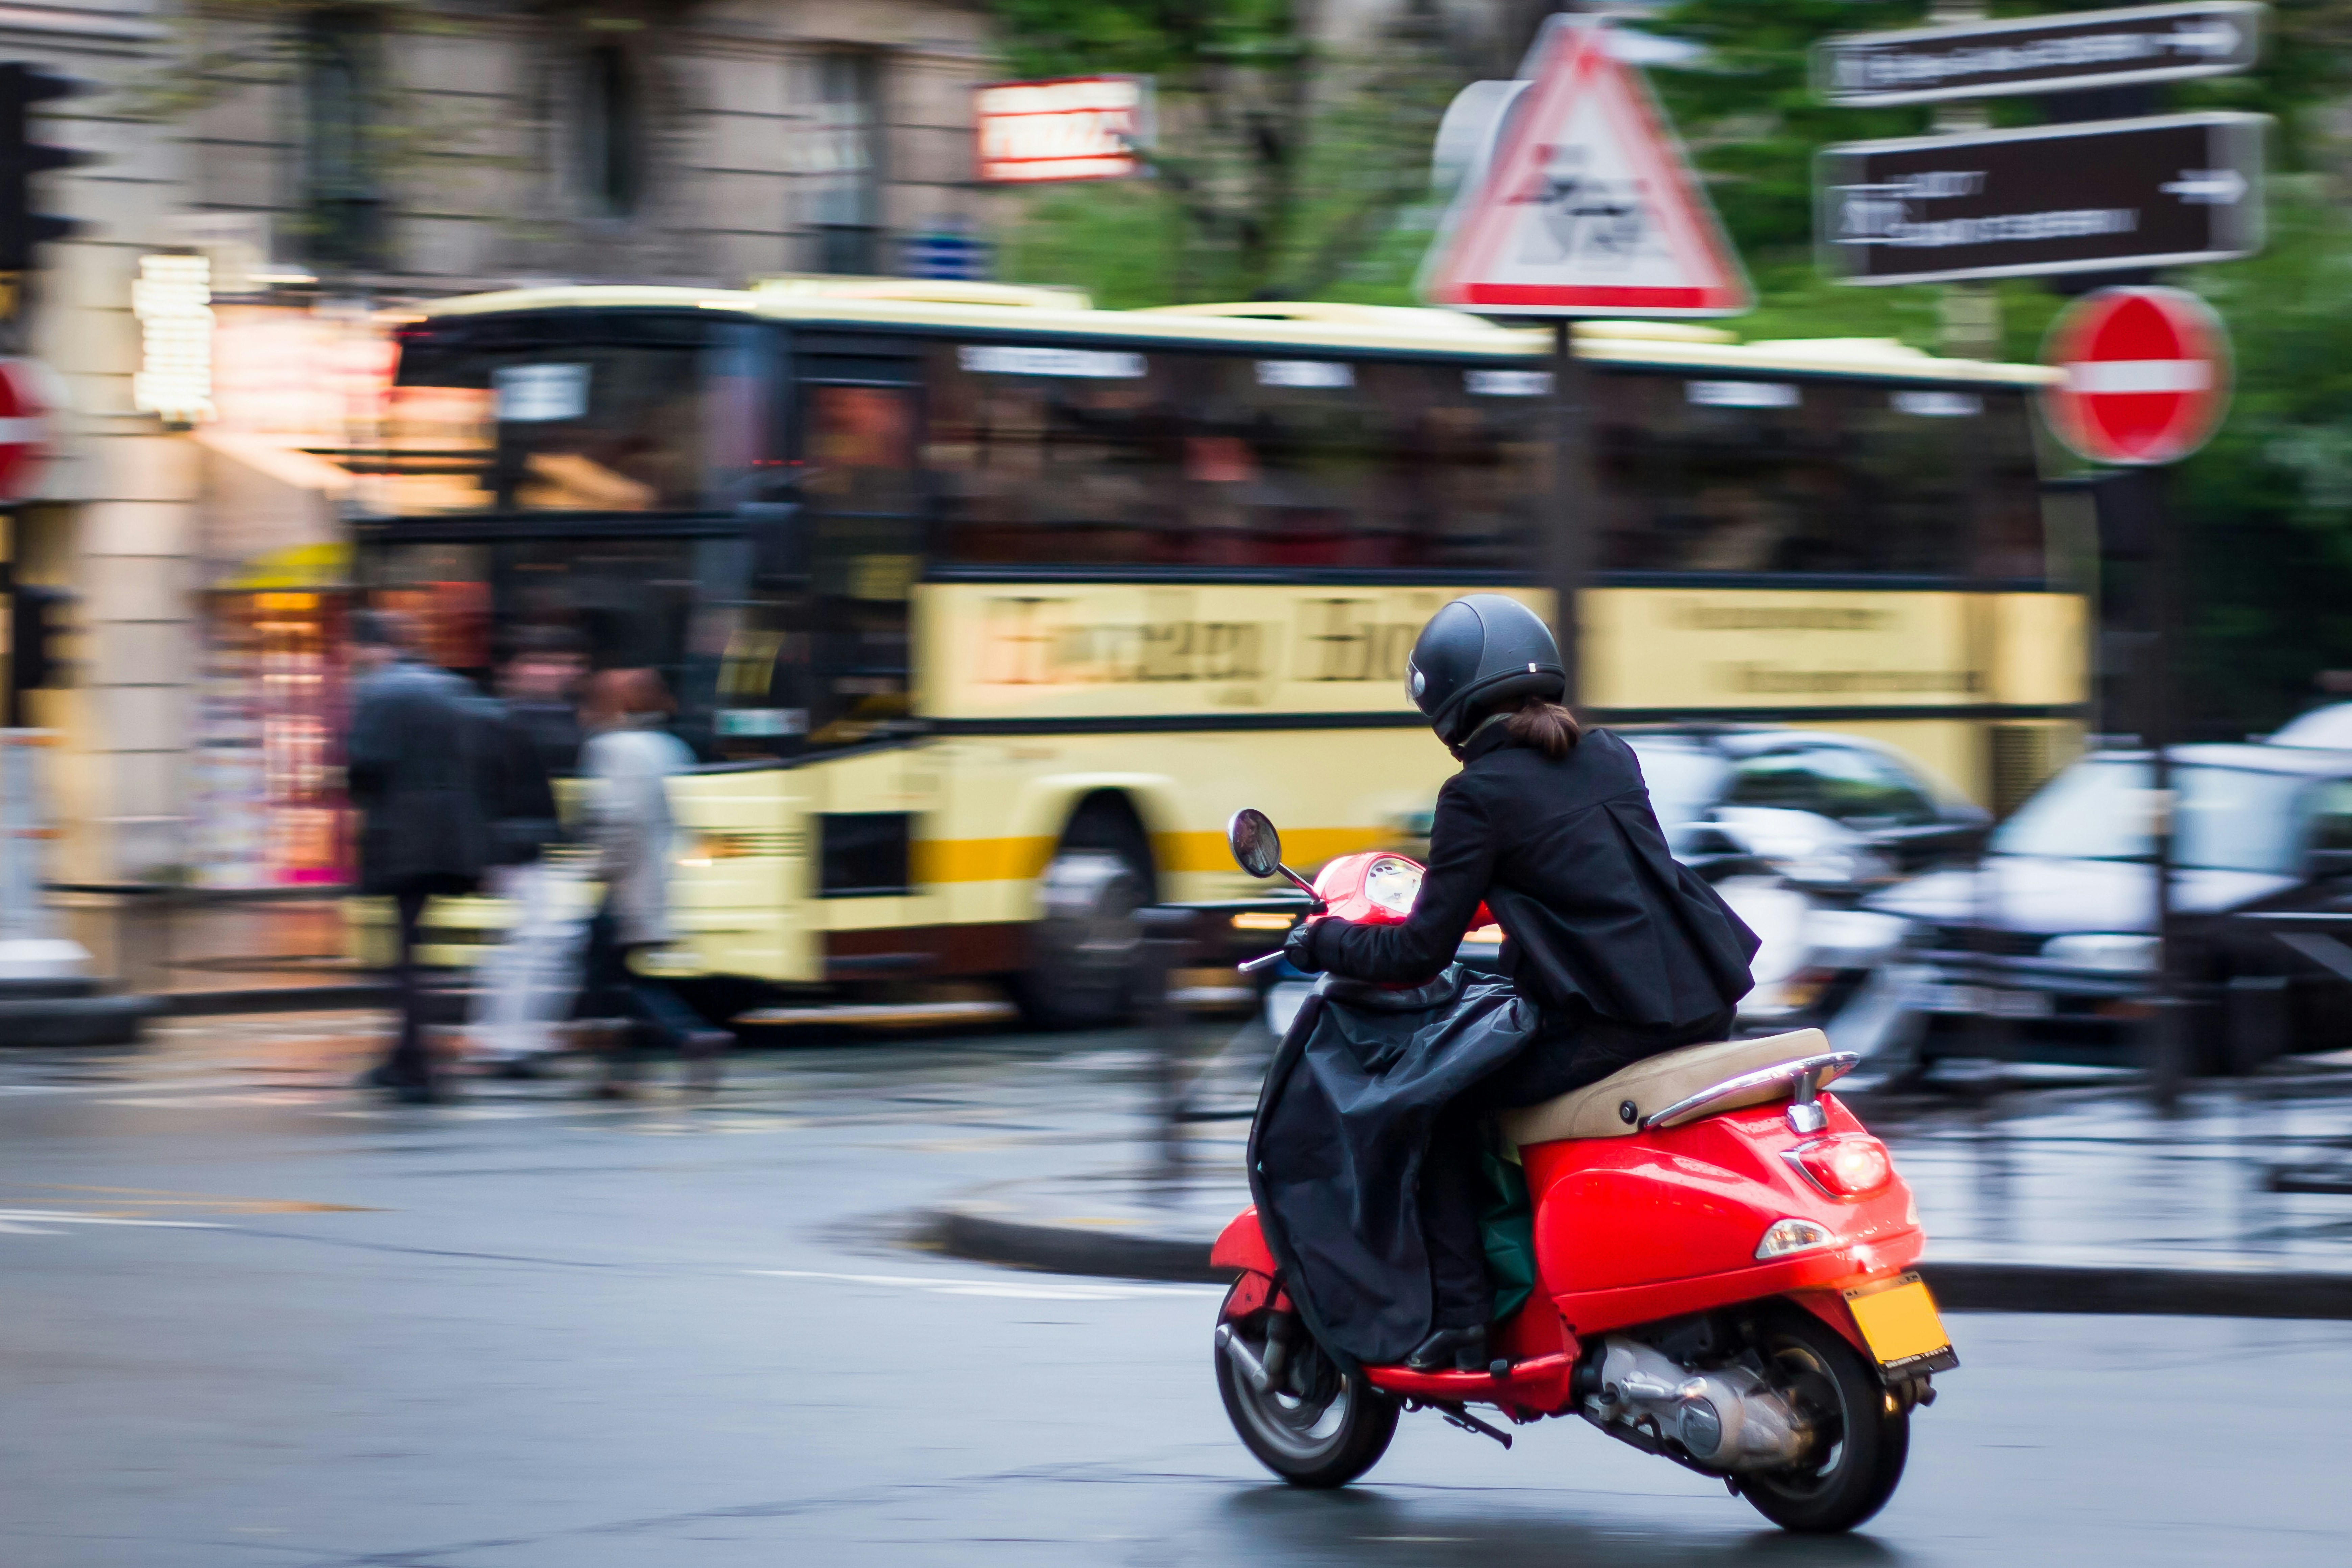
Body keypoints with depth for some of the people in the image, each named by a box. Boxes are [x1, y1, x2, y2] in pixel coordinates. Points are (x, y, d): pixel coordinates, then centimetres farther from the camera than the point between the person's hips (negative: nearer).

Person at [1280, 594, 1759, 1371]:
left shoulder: (1479, 795, -4)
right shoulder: (1610, 755, 16)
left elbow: (1421, 954, -4)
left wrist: (1322, 943, 11)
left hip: (1610, 1025, -8)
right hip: (1703, 1004, 8)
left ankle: (1460, 1317, 3)